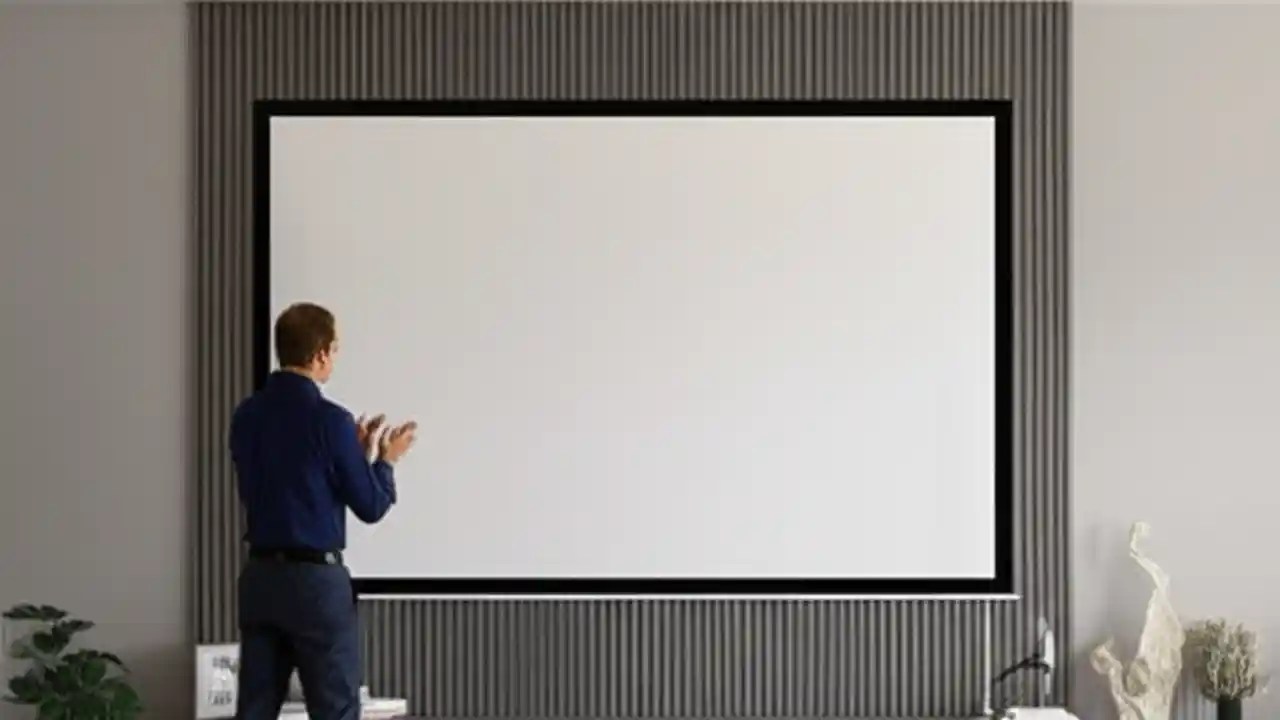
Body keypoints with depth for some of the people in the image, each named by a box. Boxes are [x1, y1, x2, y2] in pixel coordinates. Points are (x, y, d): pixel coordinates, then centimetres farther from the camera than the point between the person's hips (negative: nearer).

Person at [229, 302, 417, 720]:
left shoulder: (246, 416, 6)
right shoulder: (328, 419, -14)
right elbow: (370, 506, -7)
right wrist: (385, 460, 12)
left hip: (260, 575, 6)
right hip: (316, 580, -6)